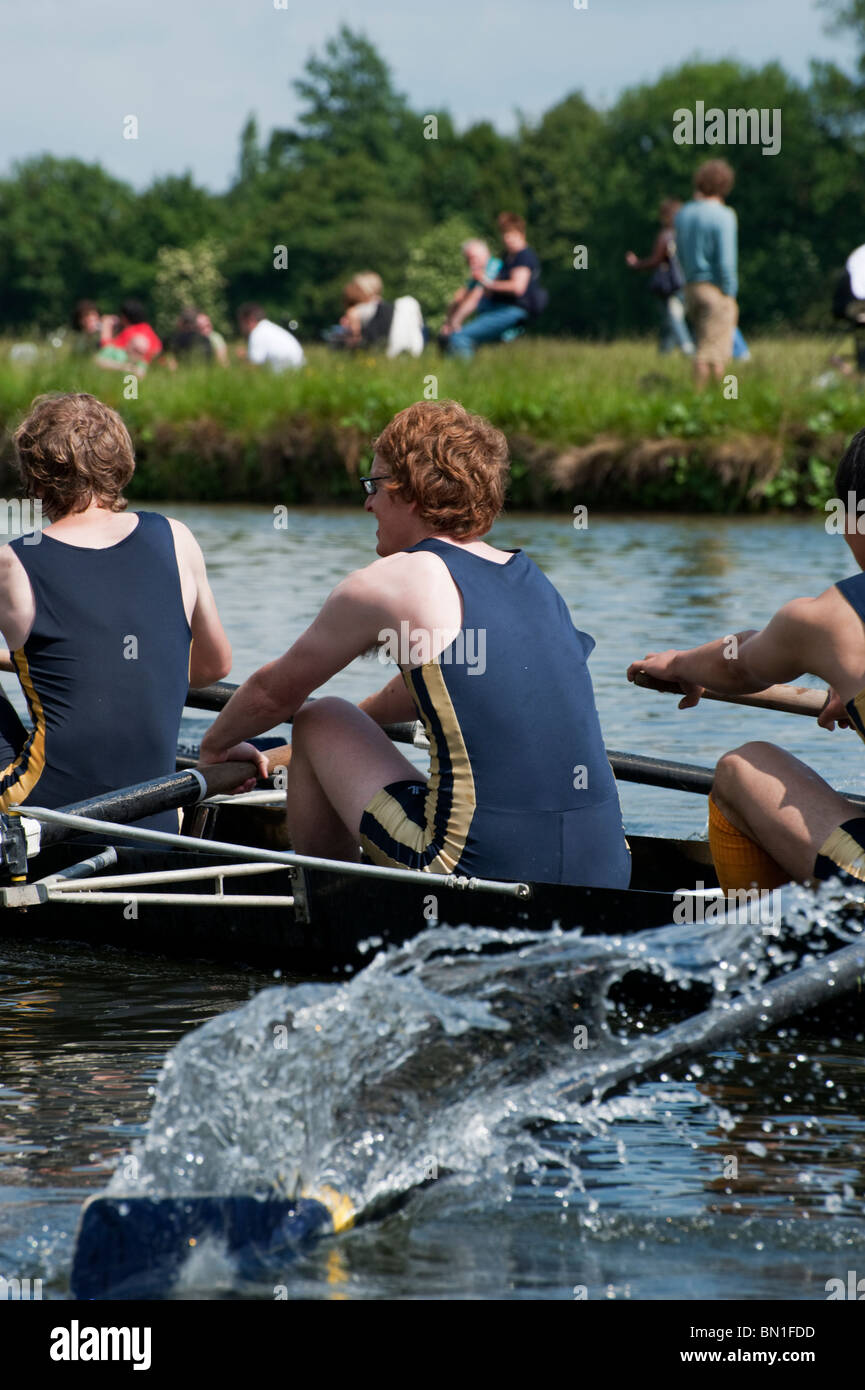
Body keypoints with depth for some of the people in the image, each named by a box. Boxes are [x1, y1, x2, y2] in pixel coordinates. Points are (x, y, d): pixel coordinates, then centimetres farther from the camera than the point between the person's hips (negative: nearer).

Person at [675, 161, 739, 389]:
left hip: (691, 288, 7)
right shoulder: (723, 216, -12)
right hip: (716, 289, -7)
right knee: (712, 353, -4)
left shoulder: (682, 214, 8)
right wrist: (730, 296, -9)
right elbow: (726, 261, -16)